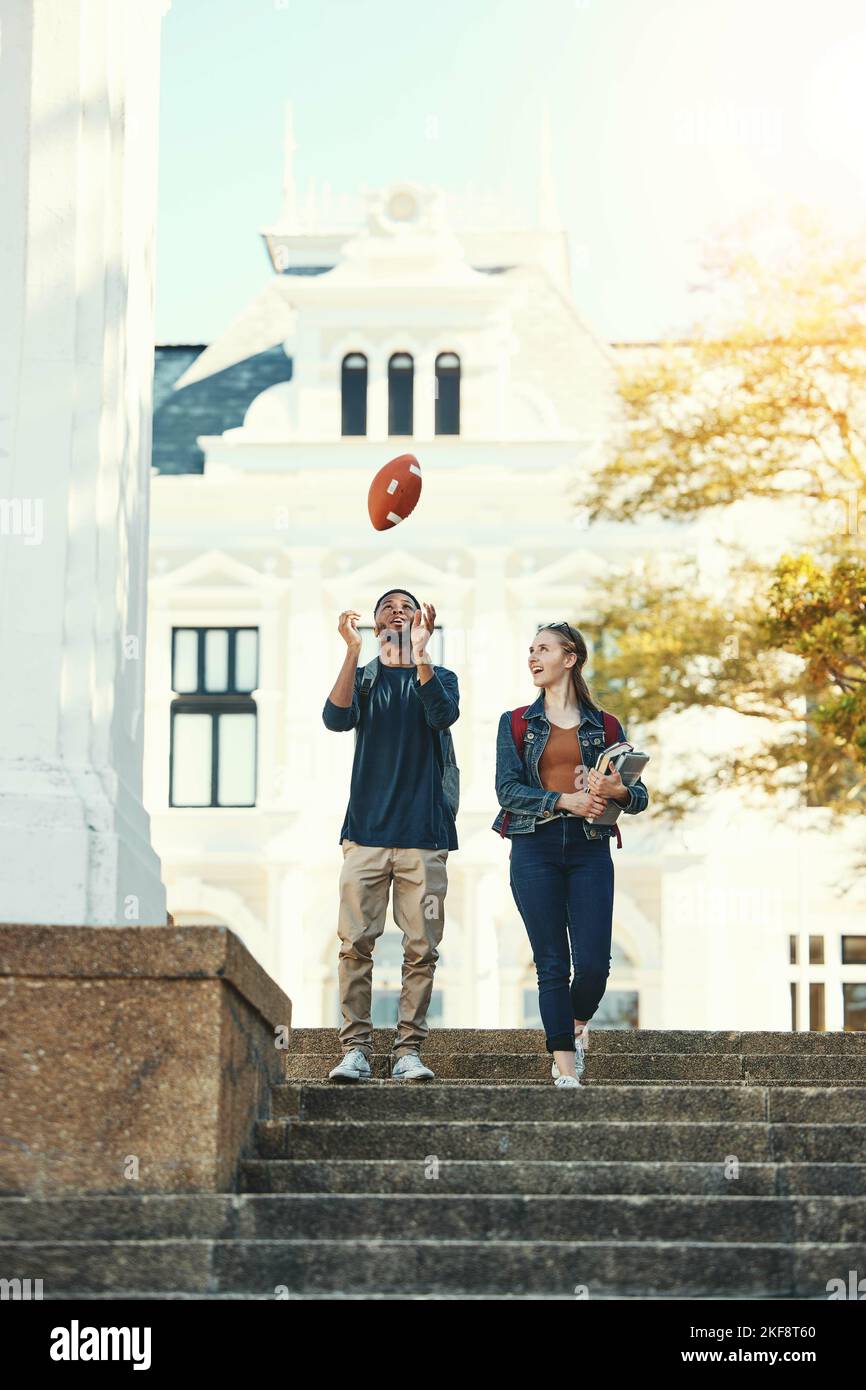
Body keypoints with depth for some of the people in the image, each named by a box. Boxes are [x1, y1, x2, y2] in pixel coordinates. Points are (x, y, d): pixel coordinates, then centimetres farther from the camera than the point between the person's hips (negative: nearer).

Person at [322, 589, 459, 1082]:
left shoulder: (439, 677, 12)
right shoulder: (362, 677, 13)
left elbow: (444, 714, -11)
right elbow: (336, 719, -8)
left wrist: (420, 652, -24)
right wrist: (353, 651, -19)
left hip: (424, 833, 0)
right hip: (367, 830, 0)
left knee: (421, 948, -3)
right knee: (356, 944, -7)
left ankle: (409, 1050, 0)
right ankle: (356, 1048, -5)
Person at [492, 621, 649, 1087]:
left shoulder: (604, 728, 12)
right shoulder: (516, 724, 10)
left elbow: (640, 797, 10)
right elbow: (507, 790, -3)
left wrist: (619, 791, -14)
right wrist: (565, 800, -16)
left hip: (589, 848, 0)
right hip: (534, 847, 0)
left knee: (593, 962, -8)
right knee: (552, 964, -3)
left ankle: (577, 1025, 24)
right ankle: (565, 1069, 1)